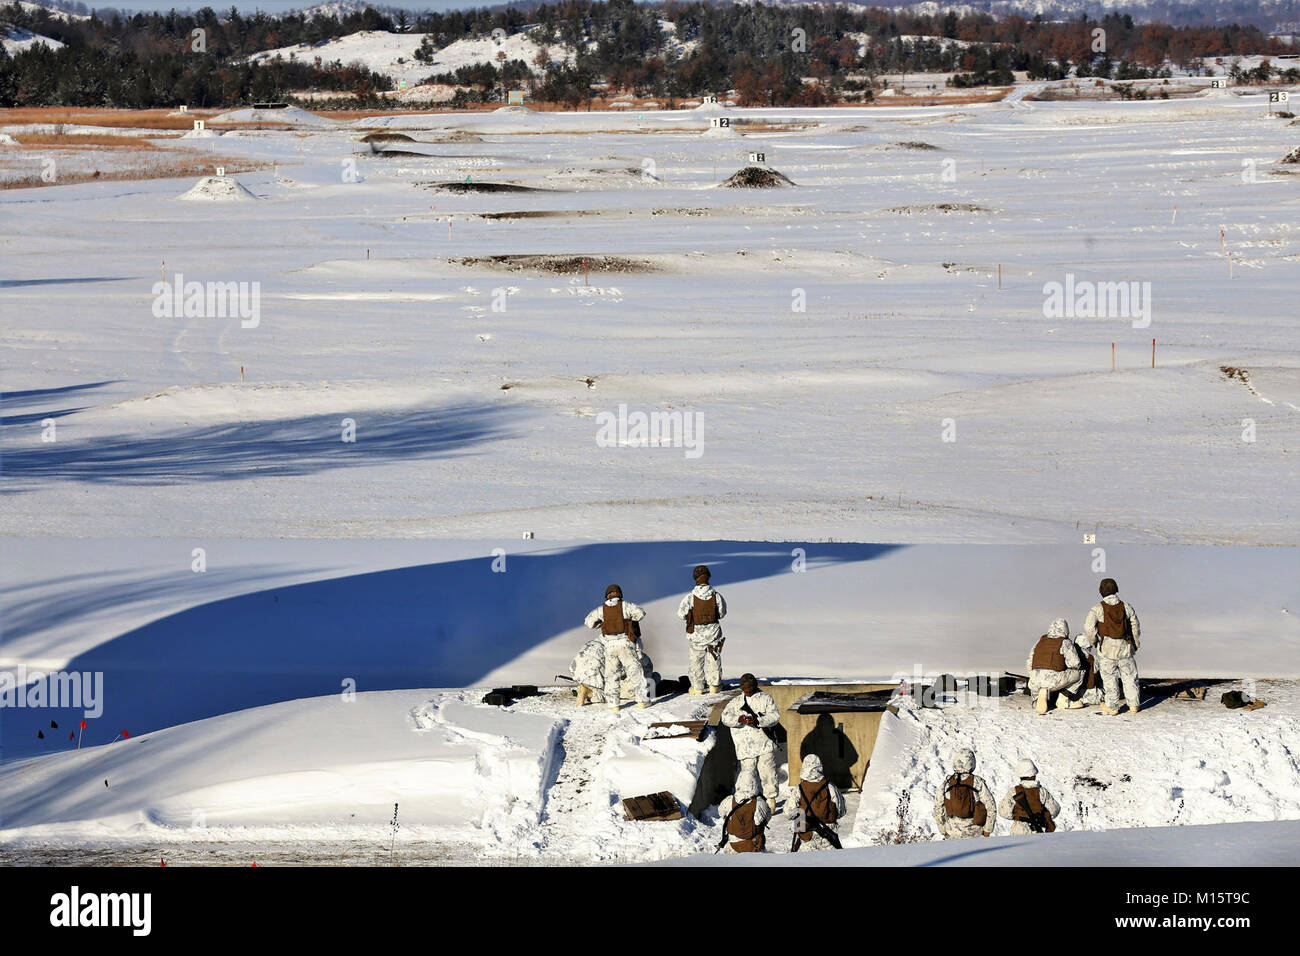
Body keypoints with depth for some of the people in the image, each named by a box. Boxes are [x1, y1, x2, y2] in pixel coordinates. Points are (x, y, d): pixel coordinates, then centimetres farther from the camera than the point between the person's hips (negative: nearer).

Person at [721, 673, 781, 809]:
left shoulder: (766, 698, 9)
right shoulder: (735, 701, 16)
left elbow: (775, 717, -2)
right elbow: (725, 717, 3)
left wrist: (758, 721, -18)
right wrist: (739, 719, -17)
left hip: (765, 743, -2)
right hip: (745, 746, 2)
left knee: (768, 773, -5)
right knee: (747, 773, -1)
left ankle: (771, 800, 4)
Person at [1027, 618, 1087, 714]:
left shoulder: (1041, 640, 18)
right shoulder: (1065, 642, 3)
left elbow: (1029, 663, 18)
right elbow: (1075, 663, -3)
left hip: (1035, 681, 5)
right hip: (1053, 679, -5)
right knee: (1079, 673, 16)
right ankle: (1063, 700, 9)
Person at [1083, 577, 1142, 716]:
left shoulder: (1098, 608, -9)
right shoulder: (1127, 607, 1)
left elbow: (1088, 628, -12)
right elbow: (1135, 628, 8)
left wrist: (1094, 642, 6)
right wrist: (1135, 646, 21)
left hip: (1106, 648, -2)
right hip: (1125, 647, 2)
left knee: (1109, 678, 8)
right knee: (1129, 677, 15)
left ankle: (1112, 707, 11)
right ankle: (1133, 705, 20)